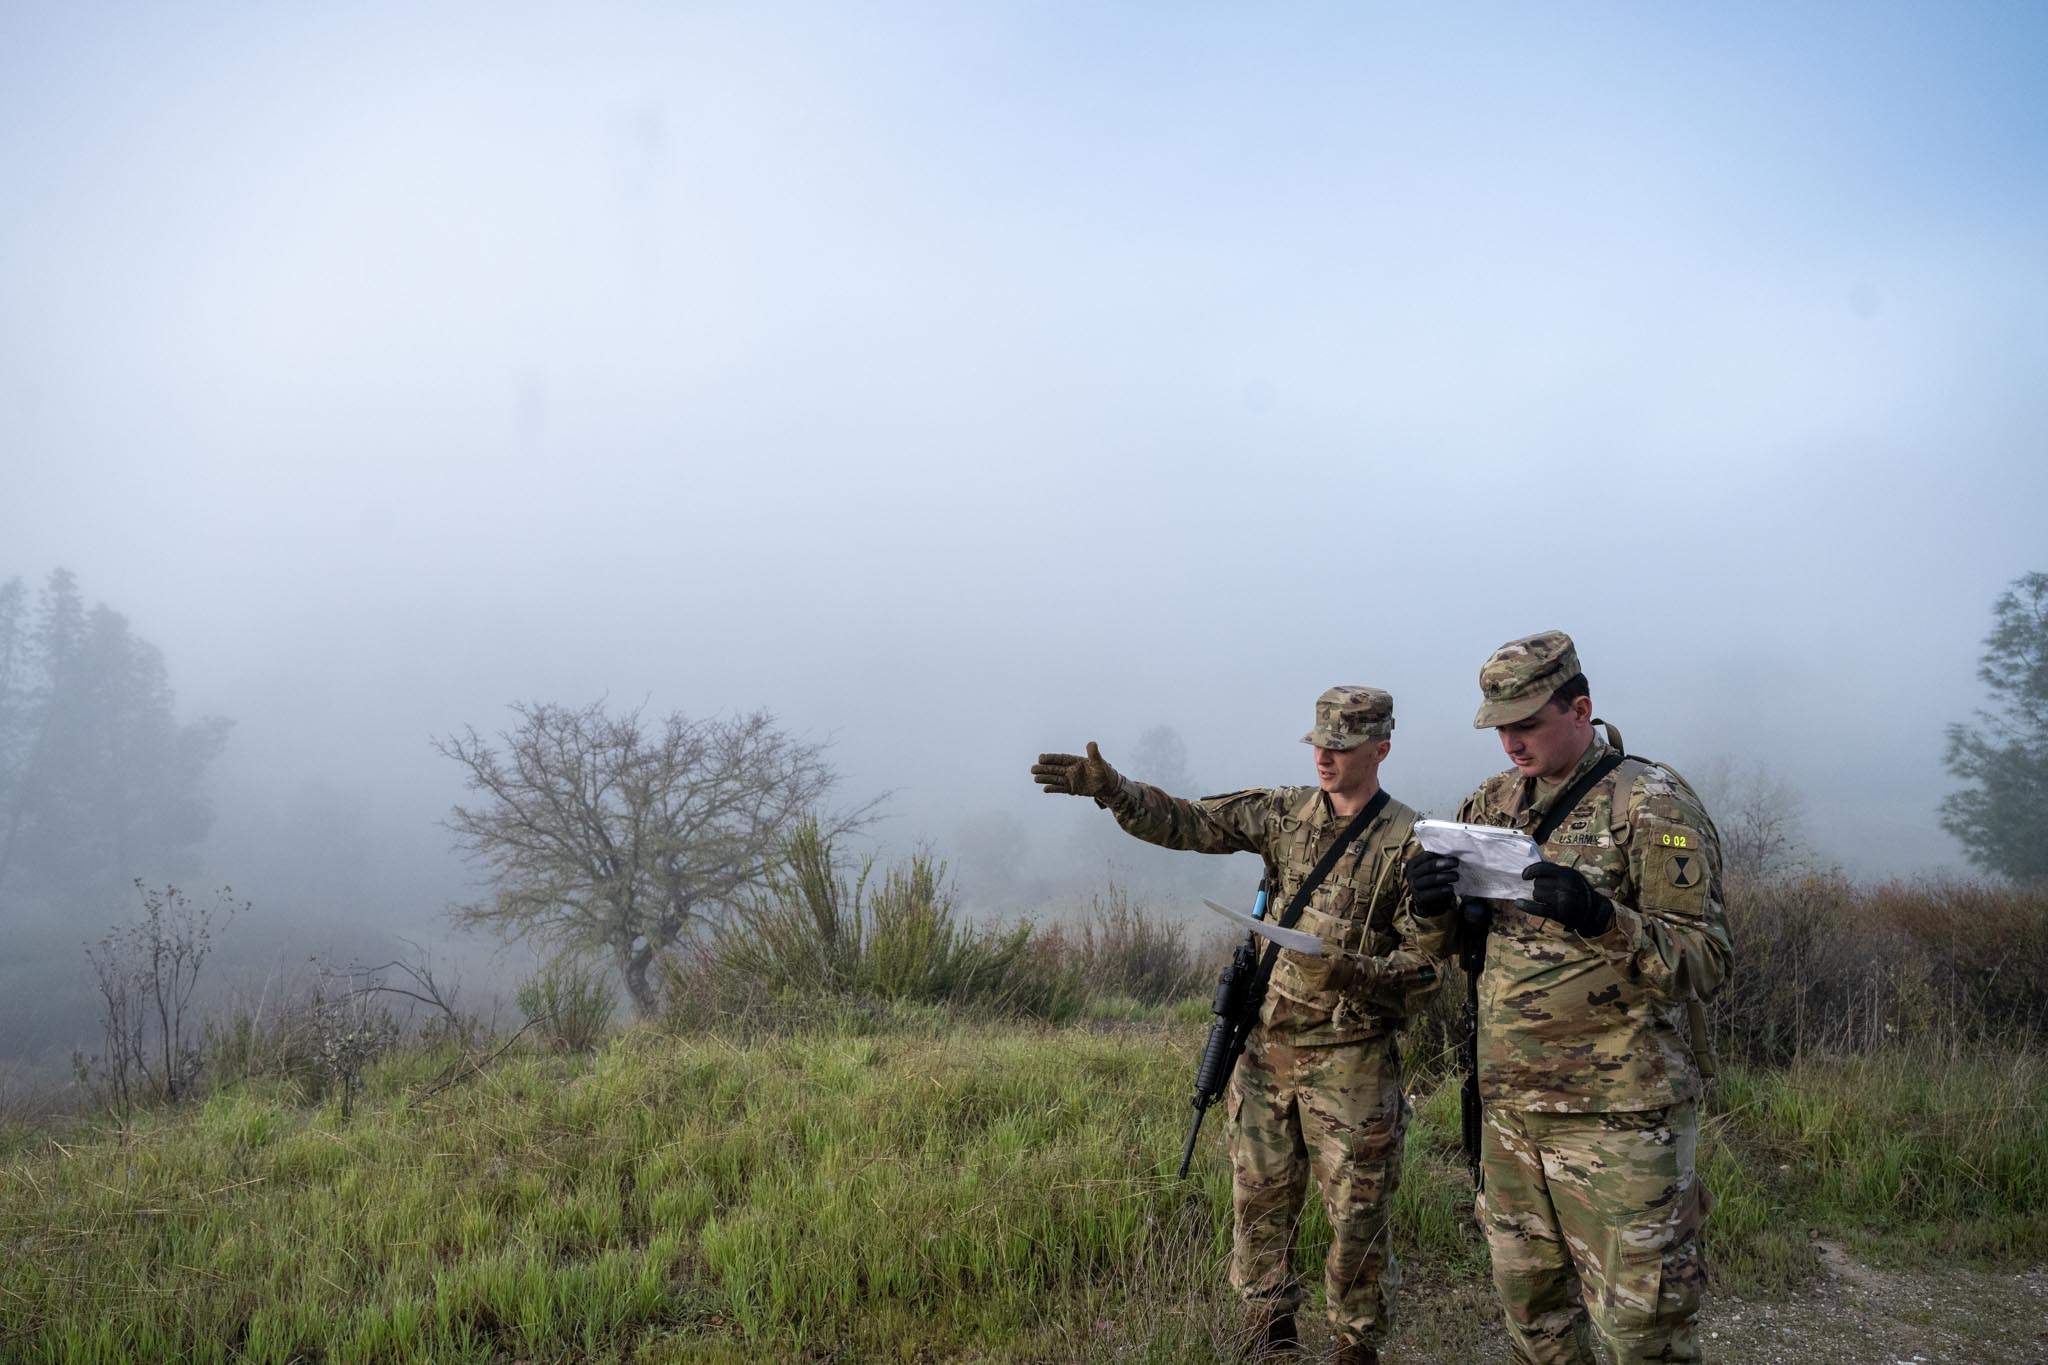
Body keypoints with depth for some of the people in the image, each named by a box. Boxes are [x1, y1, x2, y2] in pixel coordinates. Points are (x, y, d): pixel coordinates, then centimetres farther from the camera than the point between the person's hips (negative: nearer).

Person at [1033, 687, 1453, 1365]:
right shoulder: (1284, 812, 3)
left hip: (1349, 1061, -4)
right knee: (1260, 1199, 14)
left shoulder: (1410, 844, -10)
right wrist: (1110, 788, -14)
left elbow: (1426, 961, -8)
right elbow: (1183, 823, 0)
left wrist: (1353, 973, -26)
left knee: (1355, 1213, 7)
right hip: (1266, 1047, 4)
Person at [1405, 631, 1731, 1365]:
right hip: (1509, 1107, 6)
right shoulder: (1492, 803, 9)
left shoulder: (1651, 804, -9)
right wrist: (1434, 898, -7)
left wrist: (1600, 917, -30)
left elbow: (1704, 961, -13)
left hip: (1620, 1114, -6)